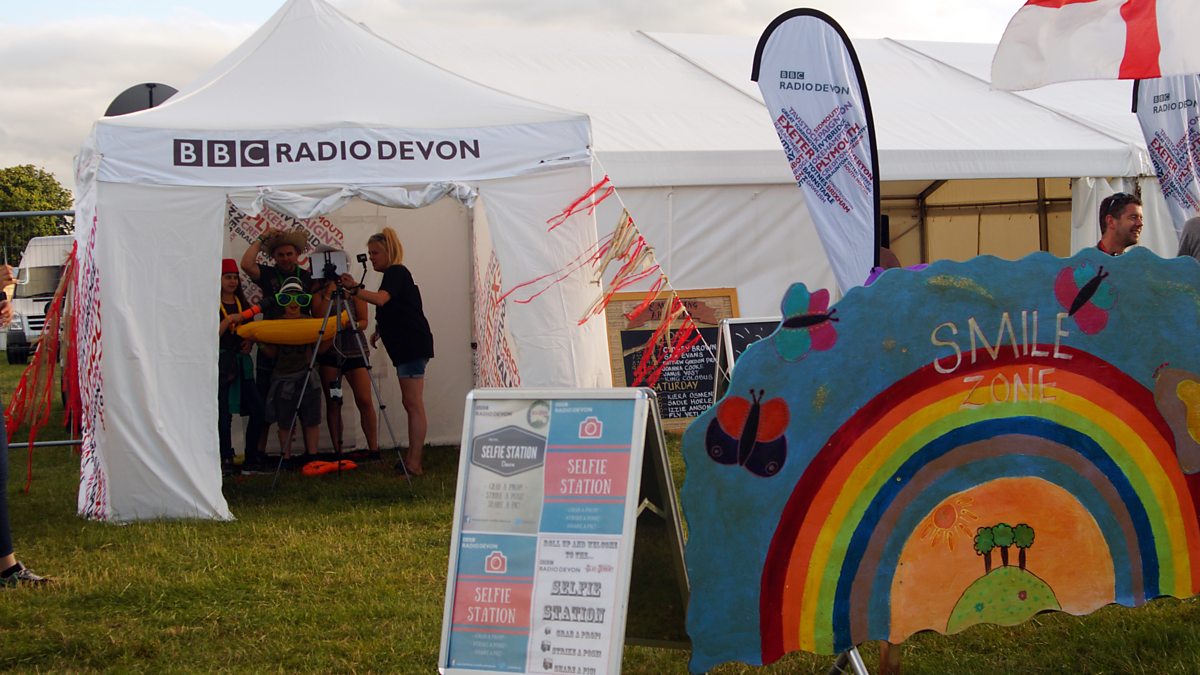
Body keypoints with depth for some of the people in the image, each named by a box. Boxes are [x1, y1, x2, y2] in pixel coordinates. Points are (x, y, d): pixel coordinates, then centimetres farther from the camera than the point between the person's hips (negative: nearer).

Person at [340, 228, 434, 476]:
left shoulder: (397, 272, -10)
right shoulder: (394, 275, 21)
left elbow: (381, 299, -28)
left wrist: (356, 290, -40)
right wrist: (380, 330, 17)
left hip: (412, 345, -11)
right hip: (407, 346, 11)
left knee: (413, 404, -12)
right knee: (411, 404, 10)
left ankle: (414, 463, -16)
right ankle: (413, 460, 13)